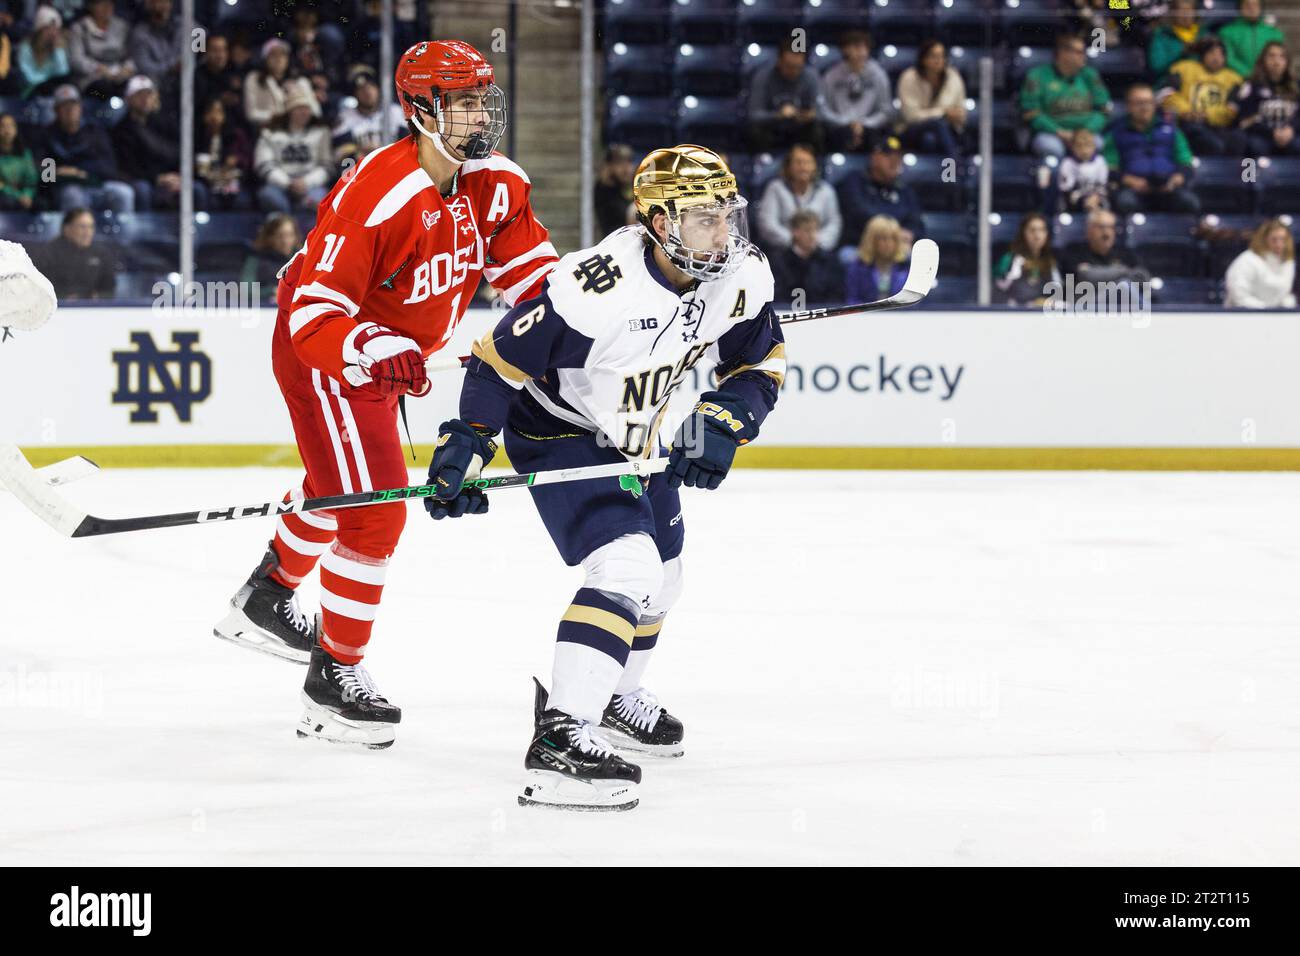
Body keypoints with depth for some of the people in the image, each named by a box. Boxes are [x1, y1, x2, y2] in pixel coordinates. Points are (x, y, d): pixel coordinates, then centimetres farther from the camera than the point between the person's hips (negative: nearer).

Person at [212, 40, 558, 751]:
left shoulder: (496, 185, -9)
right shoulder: (374, 197, -33)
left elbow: (529, 266, 1)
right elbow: (315, 316, -34)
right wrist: (373, 351, -51)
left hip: (385, 357, 9)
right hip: (320, 353, -9)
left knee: (342, 491, 28)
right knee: (375, 512, -14)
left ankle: (264, 601, 51)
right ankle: (332, 679, -5)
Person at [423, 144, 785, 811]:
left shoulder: (743, 276, -16)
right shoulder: (596, 286, -36)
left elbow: (760, 364, -1)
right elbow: (502, 359, -26)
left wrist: (722, 423, -18)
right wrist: (465, 442, -27)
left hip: (634, 436, 8)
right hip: (555, 431, -8)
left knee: (662, 578, 24)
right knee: (627, 567, -26)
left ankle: (613, 698, 51)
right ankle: (559, 741, -32)